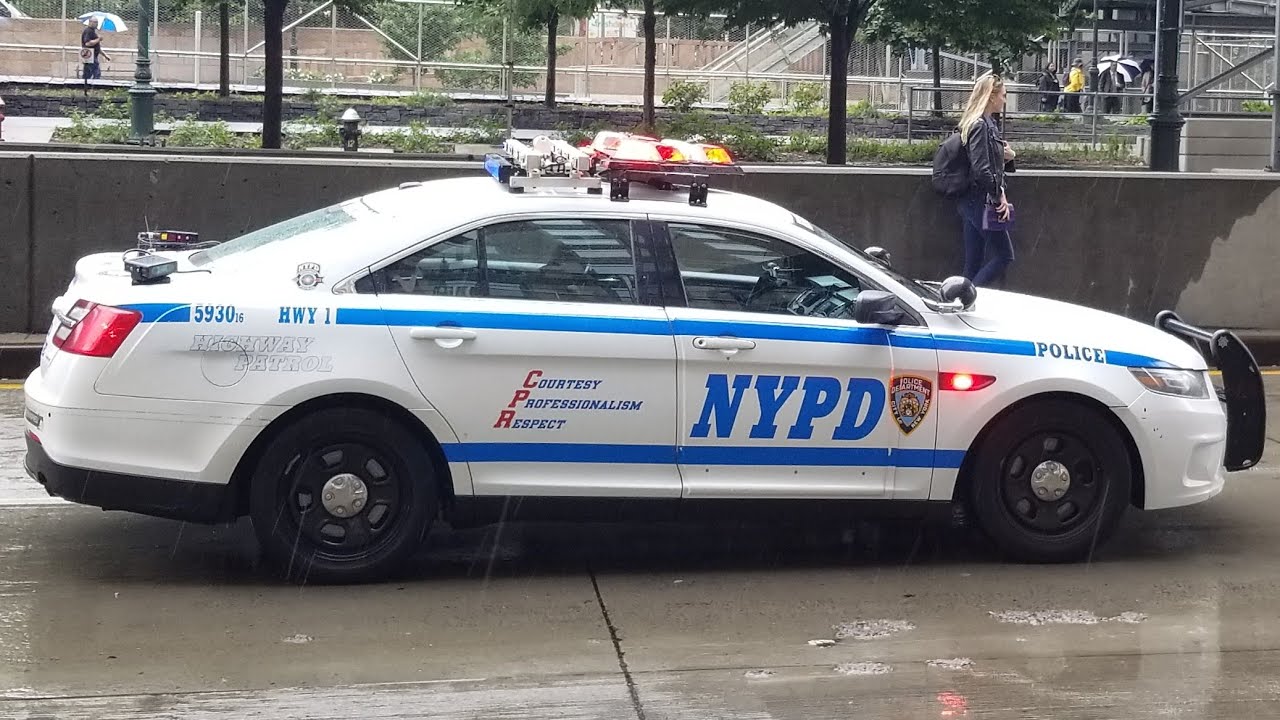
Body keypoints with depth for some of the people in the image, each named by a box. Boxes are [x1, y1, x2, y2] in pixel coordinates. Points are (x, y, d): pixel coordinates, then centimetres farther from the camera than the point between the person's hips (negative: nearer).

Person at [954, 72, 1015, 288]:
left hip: (973, 203, 10)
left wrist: (1008, 155, 3)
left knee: (974, 263, 9)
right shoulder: (980, 126, -16)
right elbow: (981, 169, -22)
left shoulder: (988, 123, 14)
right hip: (980, 202, -10)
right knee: (1004, 256, -4)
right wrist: (999, 196, -14)